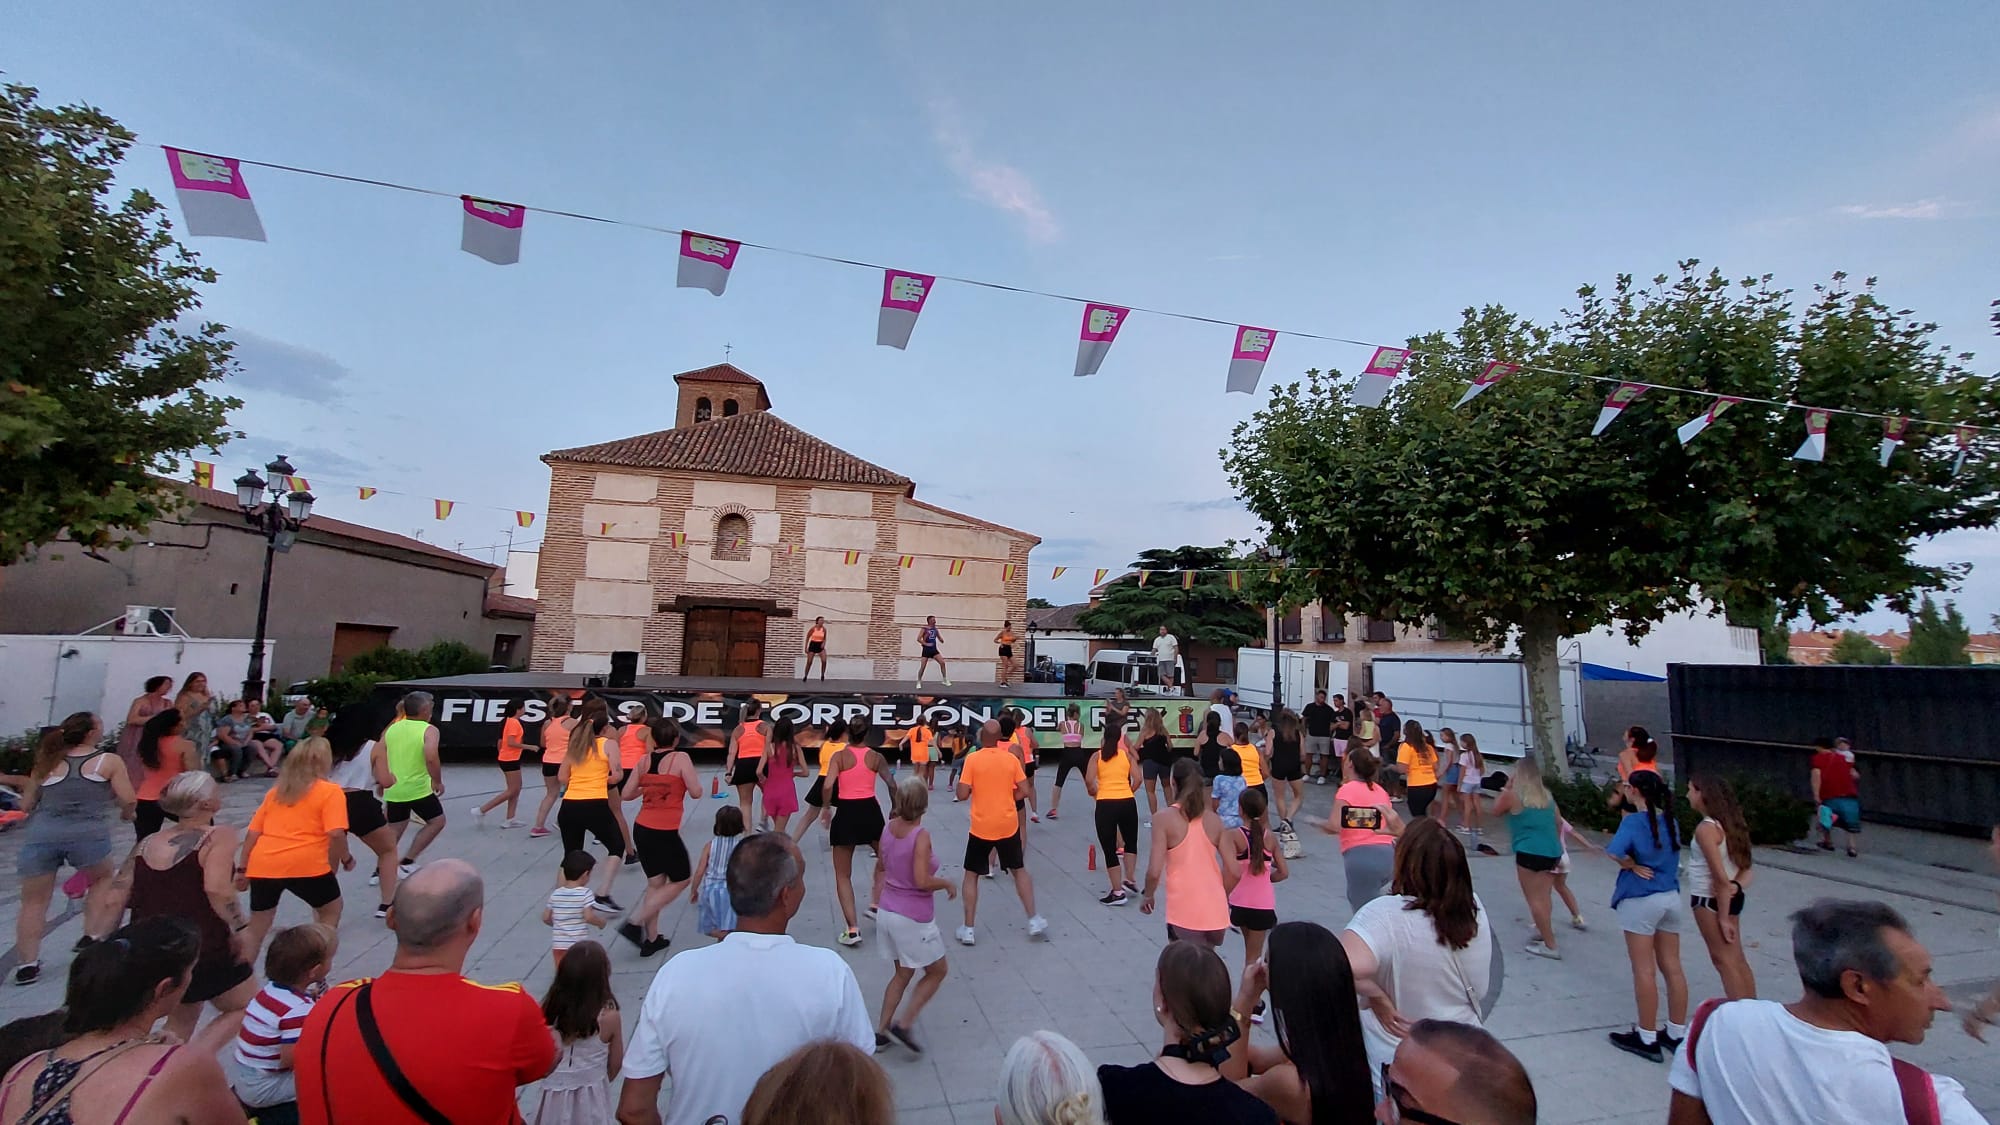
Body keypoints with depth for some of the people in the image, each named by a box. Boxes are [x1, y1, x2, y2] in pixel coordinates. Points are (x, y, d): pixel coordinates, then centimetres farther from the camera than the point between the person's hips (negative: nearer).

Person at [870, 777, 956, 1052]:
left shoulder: (889, 828, -2)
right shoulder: (921, 836, -23)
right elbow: (922, 881, -28)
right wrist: (948, 884, -10)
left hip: (887, 913, 7)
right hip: (913, 918, -7)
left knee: (902, 973, 23)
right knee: (937, 971, 14)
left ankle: (880, 1032, 25)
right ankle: (903, 1024, 9)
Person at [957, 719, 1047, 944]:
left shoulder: (972, 759, -11)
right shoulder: (1011, 759, -3)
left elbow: (962, 794, -12)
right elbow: (1024, 792, -1)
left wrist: (961, 779, 7)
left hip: (981, 827, -2)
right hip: (1008, 825, 2)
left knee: (971, 875, 13)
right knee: (1019, 870, 20)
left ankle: (968, 929, 13)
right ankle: (1034, 920, 21)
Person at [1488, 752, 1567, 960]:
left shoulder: (1512, 795, -8)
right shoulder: (1546, 794, 8)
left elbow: (1495, 811, 8)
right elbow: (1558, 821, 16)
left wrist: (1507, 786, 7)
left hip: (1530, 852, -7)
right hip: (1553, 851, 7)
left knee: (1534, 899, 1)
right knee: (1543, 896, 17)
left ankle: (1550, 946, 3)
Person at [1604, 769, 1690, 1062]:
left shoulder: (1634, 821, -16)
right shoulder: (1669, 820, 4)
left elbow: (1615, 853, -29)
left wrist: (1632, 865, -11)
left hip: (1641, 900, -7)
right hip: (1671, 897, 7)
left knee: (1643, 970, 3)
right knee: (1672, 968, 14)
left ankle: (1647, 1038, 12)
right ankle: (1678, 1033, 25)